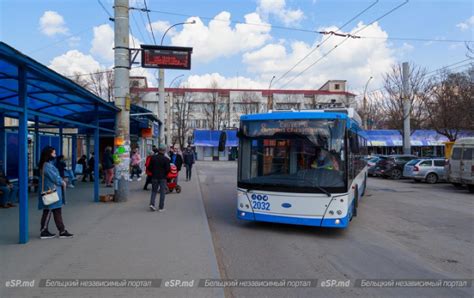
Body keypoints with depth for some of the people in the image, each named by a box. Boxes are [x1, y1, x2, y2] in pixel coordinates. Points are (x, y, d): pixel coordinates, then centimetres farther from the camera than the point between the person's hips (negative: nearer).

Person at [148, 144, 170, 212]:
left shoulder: (153, 158, -1)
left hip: (154, 177, 3)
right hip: (162, 178, -3)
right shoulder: (166, 159, -11)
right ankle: (161, 207, 6)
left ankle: (152, 203, -4)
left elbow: (149, 167, 1)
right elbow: (168, 169, -11)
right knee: (162, 192, 5)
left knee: (154, 191, 15)